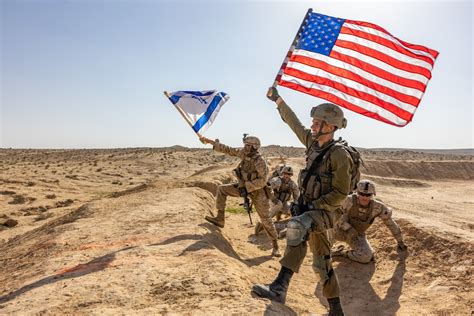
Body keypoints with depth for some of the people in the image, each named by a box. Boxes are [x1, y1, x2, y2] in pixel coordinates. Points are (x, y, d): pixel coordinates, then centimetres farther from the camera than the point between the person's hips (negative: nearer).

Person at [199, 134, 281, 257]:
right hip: (245, 187, 7)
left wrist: (246, 186, -27)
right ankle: (220, 219, 4)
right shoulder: (244, 154, -7)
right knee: (222, 189, 0)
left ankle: (275, 246, 13)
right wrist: (209, 141, -2)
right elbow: (228, 150, -1)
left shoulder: (260, 161, -27)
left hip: (258, 192, -7)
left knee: (266, 220, -2)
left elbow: (262, 181, -29)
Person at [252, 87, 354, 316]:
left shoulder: (339, 155, -17)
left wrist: (313, 205, -18)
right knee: (321, 261, 15)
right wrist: (277, 99, 22)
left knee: (296, 227, -38)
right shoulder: (313, 142, 3)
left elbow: (341, 193, -16)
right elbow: (294, 123, 15)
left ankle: (279, 287, -42)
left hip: (322, 211, -7)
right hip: (306, 207, 8)